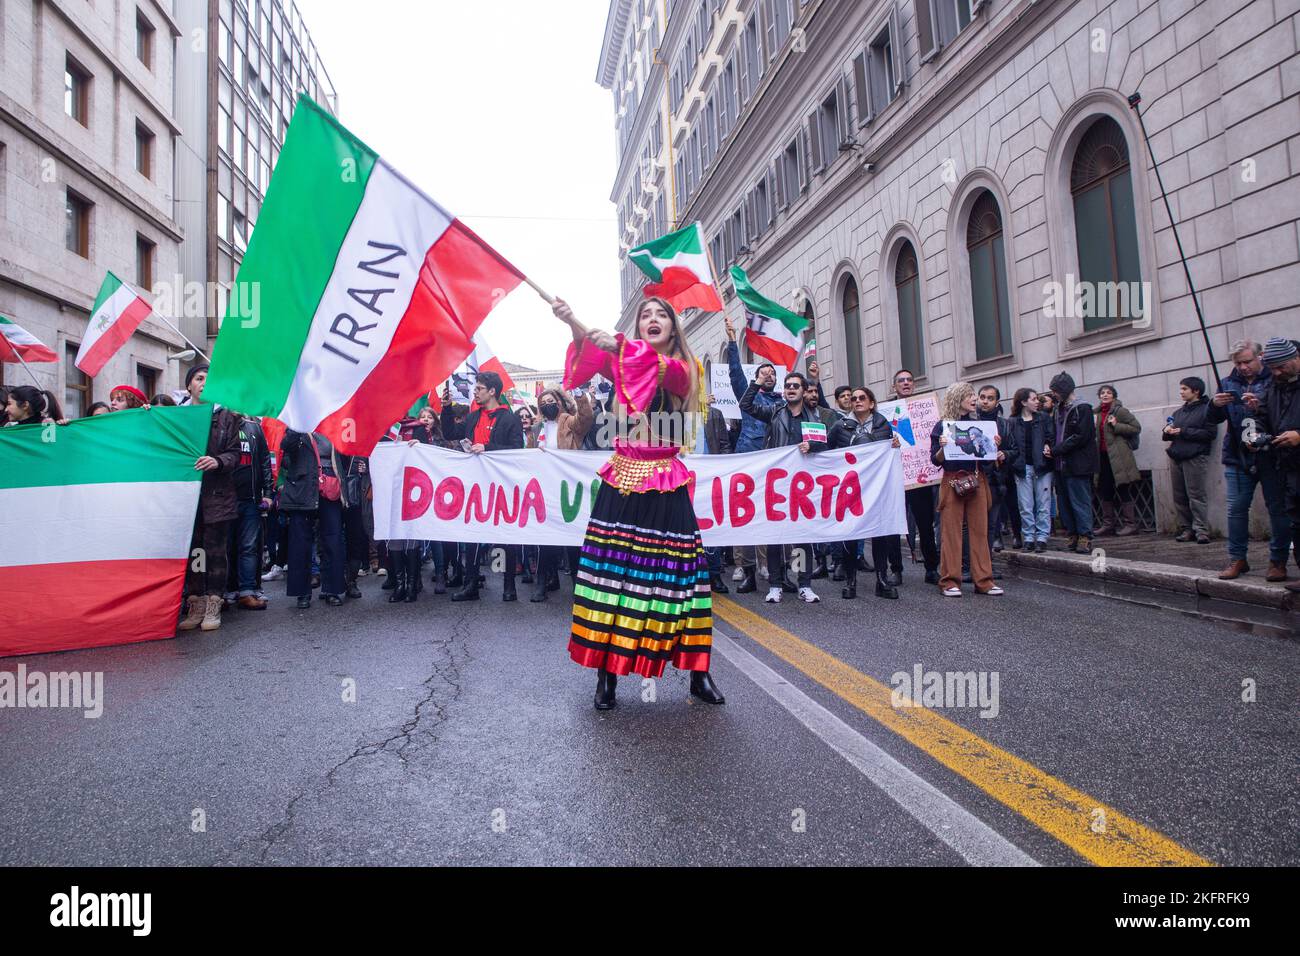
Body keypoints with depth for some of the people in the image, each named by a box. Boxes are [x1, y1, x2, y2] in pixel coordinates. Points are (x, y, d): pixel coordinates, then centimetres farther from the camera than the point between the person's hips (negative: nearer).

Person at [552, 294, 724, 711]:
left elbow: (663, 369, -18)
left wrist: (620, 345, -34)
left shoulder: (684, 368, 5)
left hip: (666, 488, -1)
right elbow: (592, 353, -10)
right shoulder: (621, 363, 10)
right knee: (612, 574, -1)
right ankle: (607, 673, 9)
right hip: (622, 482, 1)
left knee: (676, 575, 1)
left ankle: (698, 673, 12)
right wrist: (574, 325, -31)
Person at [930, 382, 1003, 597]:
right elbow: (936, 460, -1)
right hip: (952, 482, -4)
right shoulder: (942, 425, 1)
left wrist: (994, 446, -1)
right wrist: (942, 448, -20)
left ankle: (983, 580, 8)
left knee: (980, 531, 3)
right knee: (951, 532, -3)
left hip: (977, 481, 4)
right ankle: (950, 581, 2)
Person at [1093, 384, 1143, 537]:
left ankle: (1130, 523, 2)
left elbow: (1136, 428, -8)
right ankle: (1107, 523, 16)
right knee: (1104, 490, 8)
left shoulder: (1120, 411, -4)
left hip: (1118, 455, -7)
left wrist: (1117, 425, -16)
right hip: (1103, 455, 7)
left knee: (1123, 489, -4)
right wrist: (1093, 427, 9)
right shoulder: (1098, 413, 16)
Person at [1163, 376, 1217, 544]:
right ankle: (1186, 529, 10)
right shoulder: (1179, 412, 21)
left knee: (1196, 495, -9)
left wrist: (1183, 432, -12)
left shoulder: (1206, 409, 1)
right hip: (1176, 458, 6)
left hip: (1195, 458, -6)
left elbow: (1209, 433, -10)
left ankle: (1201, 530, -7)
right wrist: (1167, 431, 1)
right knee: (1179, 497, 4)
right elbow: (1167, 435, 23)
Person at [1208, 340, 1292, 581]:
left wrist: (1261, 407, -25)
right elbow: (1211, 420, 7)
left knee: (1278, 509, 2)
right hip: (1238, 458, 3)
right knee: (1236, 508, 3)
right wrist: (1215, 405, -13)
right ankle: (1237, 559, 11)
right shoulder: (1228, 384, 11)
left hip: (1271, 456, -3)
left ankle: (1278, 561, 11)